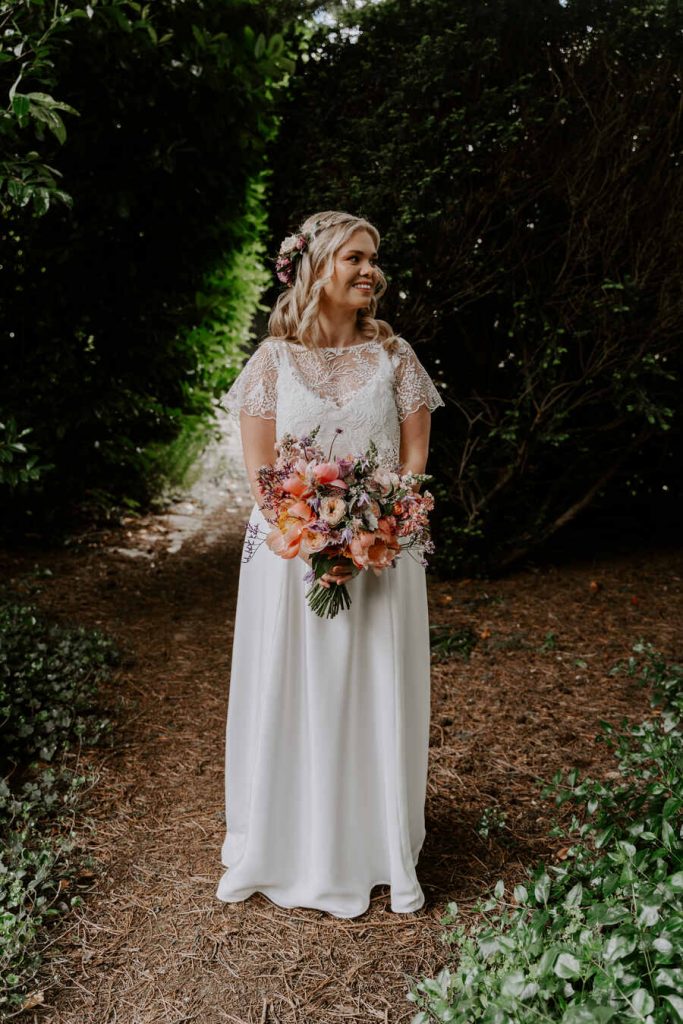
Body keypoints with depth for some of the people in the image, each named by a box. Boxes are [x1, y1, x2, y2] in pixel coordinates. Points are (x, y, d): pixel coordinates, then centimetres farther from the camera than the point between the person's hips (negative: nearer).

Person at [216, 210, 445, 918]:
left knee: (375, 701, 7)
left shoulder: (394, 356, 5)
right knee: (291, 698, 8)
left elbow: (414, 461, 1)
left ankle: (376, 855, 26)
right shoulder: (273, 359, 2)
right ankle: (293, 854, 28)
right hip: (288, 554, 0)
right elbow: (259, 469, -2)